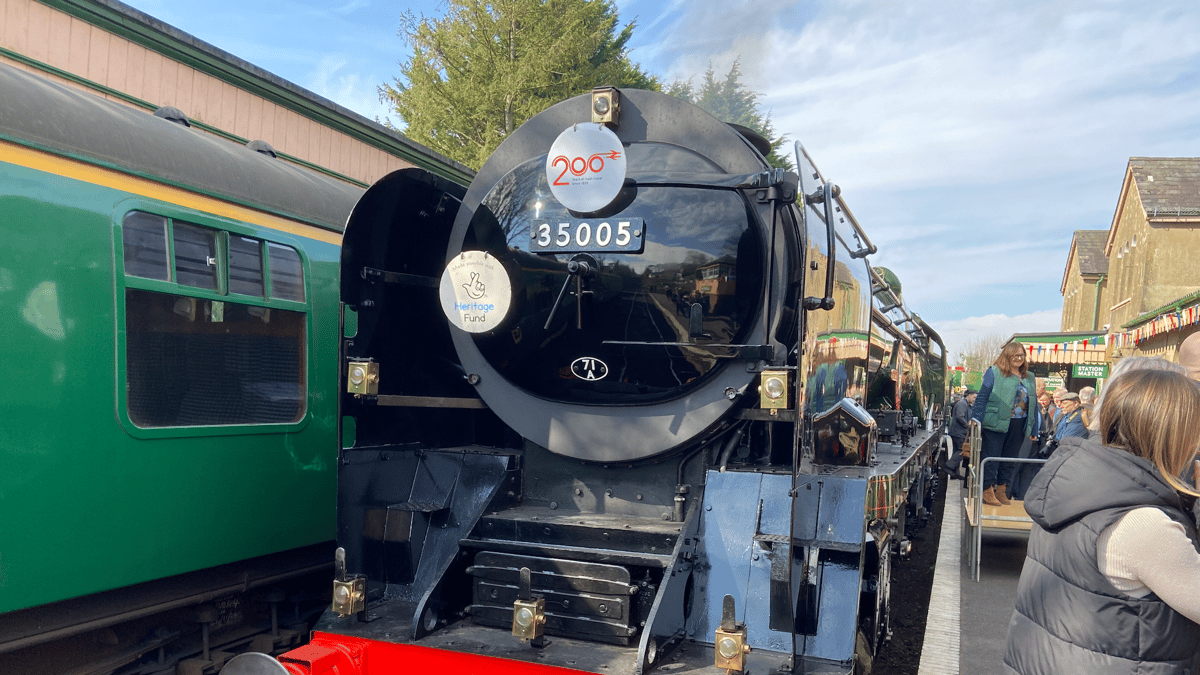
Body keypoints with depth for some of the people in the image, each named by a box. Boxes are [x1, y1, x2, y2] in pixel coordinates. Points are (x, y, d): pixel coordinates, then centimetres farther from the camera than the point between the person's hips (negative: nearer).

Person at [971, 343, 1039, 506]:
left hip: (1018, 427, 5)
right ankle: (988, 491, 4)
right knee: (991, 458, -3)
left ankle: (1001, 491, 17)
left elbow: (1033, 405, 18)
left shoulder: (1029, 378, 15)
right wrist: (976, 418, -15)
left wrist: (1034, 430, 15)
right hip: (996, 424, -5)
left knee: (1009, 459, 9)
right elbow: (982, 397, -6)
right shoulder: (994, 373, -1)